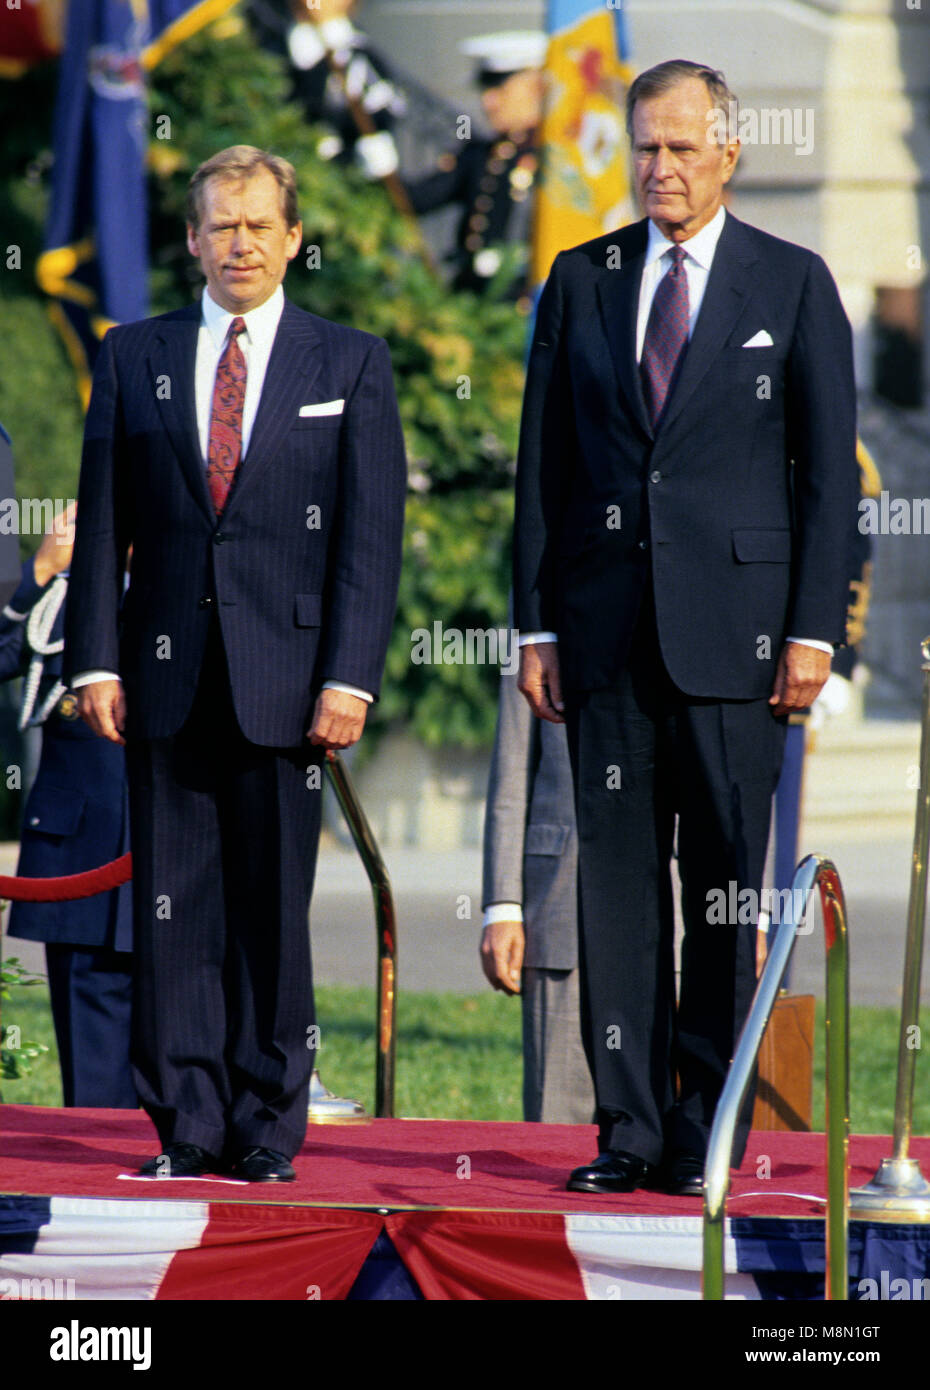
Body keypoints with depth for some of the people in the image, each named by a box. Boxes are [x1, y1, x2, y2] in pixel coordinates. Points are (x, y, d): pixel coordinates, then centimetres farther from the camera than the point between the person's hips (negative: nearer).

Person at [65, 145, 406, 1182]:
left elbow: (372, 534, 1)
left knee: (274, 912, 0)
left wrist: (349, 677, -7)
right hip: (167, 670, 2)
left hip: (285, 674, -2)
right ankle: (188, 1127, 5)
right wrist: (96, 661, 0)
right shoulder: (134, 358, 11)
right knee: (173, 911, 1)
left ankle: (267, 1130, 6)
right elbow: (103, 522, 9)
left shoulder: (351, 366, 6)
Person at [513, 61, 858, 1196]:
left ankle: (706, 1132, 3)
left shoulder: (793, 285, 4)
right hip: (606, 622, 2)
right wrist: (534, 625, 4)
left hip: (734, 623, -2)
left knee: (727, 882, -1)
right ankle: (630, 1128, 5)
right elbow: (542, 461, 11)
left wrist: (813, 628, -6)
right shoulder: (582, 282, 10)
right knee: (617, 876, 1)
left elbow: (829, 467, 2)